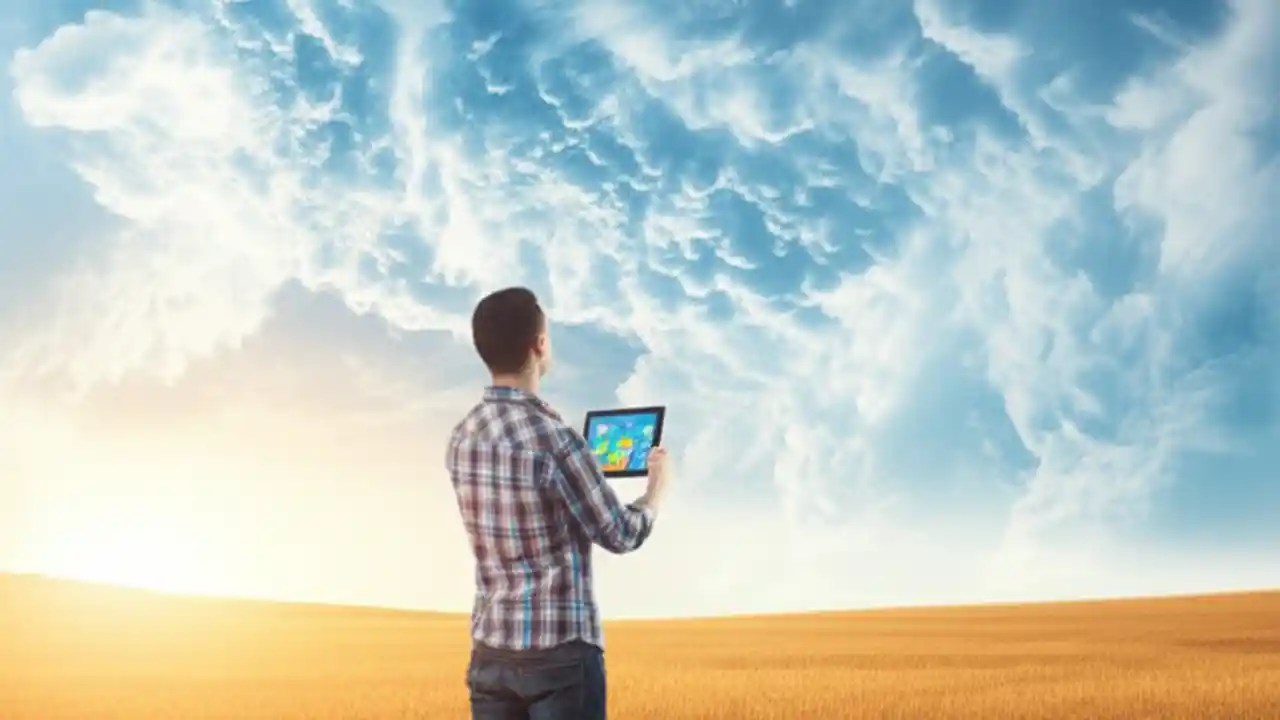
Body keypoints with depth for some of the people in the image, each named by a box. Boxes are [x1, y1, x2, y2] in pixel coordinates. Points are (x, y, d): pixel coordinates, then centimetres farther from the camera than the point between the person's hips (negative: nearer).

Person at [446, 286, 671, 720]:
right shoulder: (554, 438, -18)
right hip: (561, 650, -6)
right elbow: (620, 535, -6)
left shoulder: (463, 438, 3)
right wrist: (657, 487, 14)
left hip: (491, 648, 6)